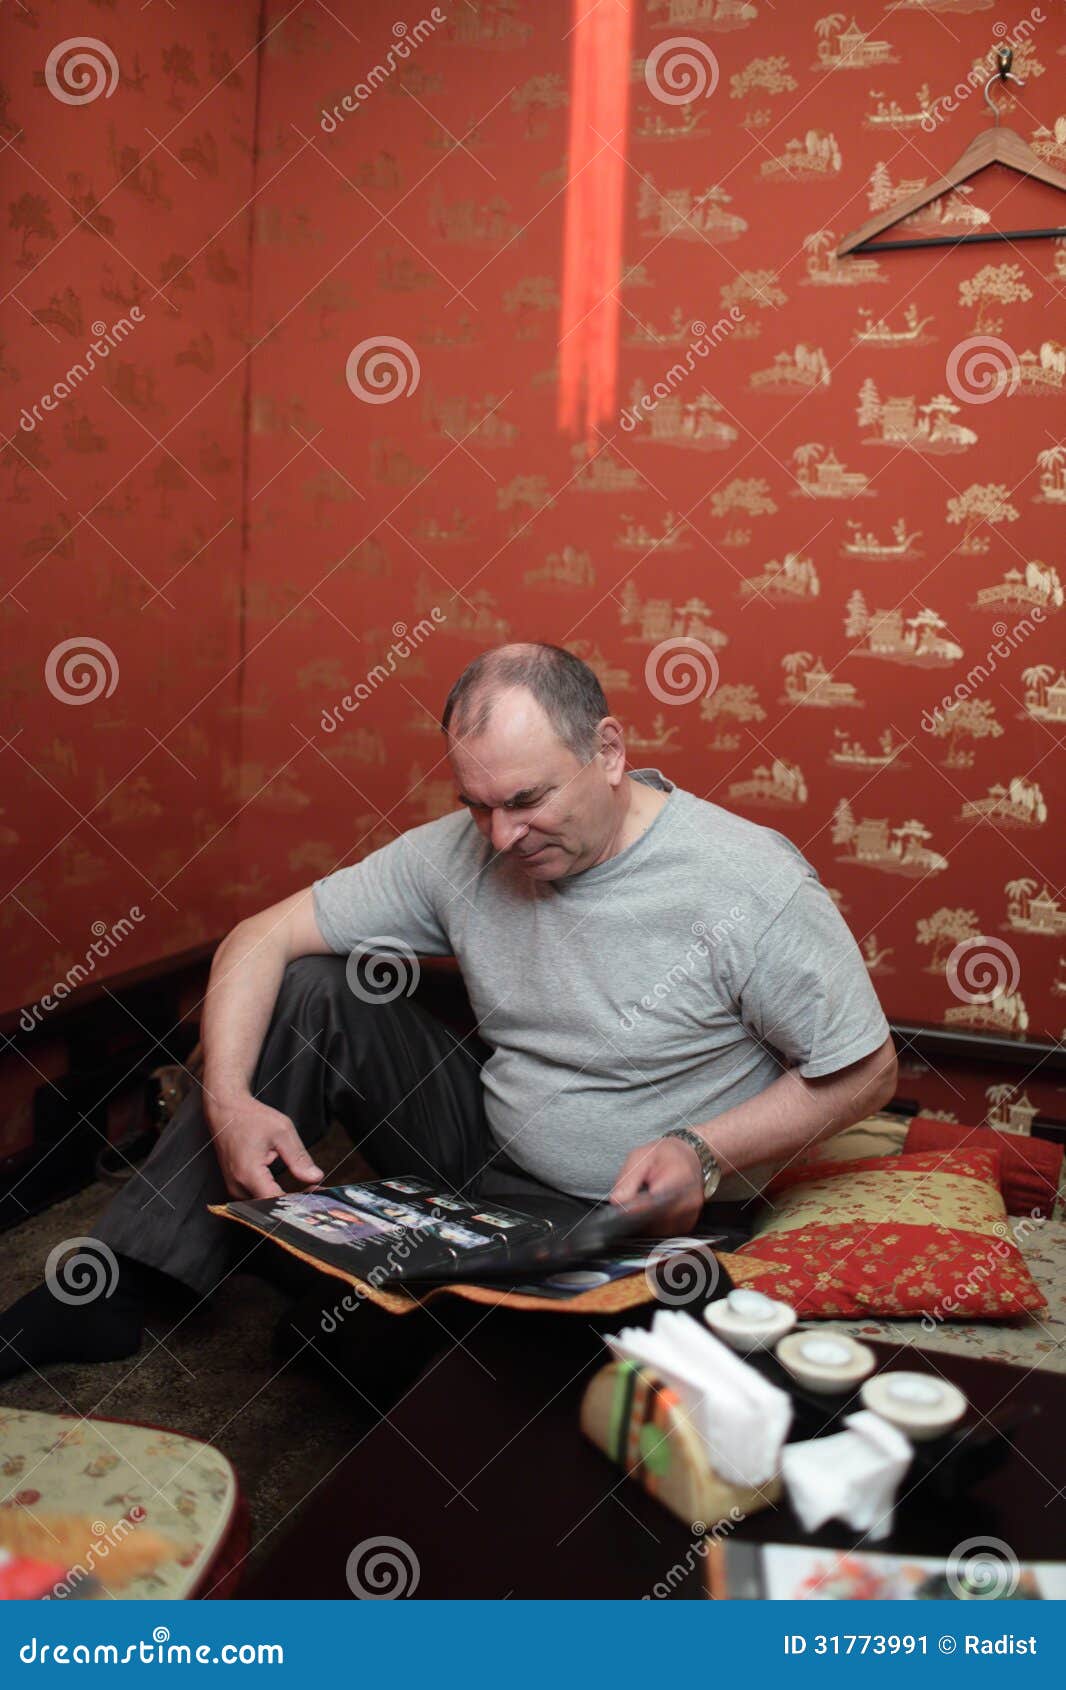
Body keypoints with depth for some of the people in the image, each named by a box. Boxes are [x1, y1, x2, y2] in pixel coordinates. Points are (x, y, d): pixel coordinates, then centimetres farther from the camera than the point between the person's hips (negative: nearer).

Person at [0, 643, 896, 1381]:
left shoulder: (754, 887, -22)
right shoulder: (463, 852, -9)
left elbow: (866, 1072, -11)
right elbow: (263, 938, -6)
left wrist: (704, 1151, -25)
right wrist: (229, 1101, -22)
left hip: (640, 1220, -4)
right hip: (488, 1149, 5)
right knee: (309, 991, -11)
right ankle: (115, 1292, -4)